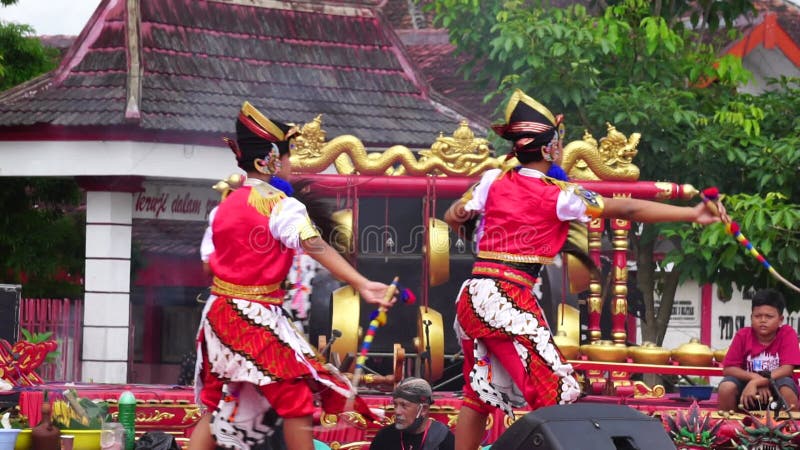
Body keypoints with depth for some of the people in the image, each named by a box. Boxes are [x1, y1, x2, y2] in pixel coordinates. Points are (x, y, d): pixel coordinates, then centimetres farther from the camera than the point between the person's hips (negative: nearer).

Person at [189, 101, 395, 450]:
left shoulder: (225, 206, 11)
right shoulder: (281, 205, -11)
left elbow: (209, 262, 11)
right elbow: (316, 247, -25)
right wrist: (361, 284, -34)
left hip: (221, 312, 7)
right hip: (257, 317, -7)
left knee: (217, 407, 11)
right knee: (297, 398, 1)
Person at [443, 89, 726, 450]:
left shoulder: (493, 181, 7)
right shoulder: (558, 196, -6)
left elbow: (453, 218, 16)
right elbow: (628, 210, -7)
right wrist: (692, 214, -6)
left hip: (472, 294, 7)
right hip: (509, 298, -7)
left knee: (479, 396, 13)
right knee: (556, 394, -7)